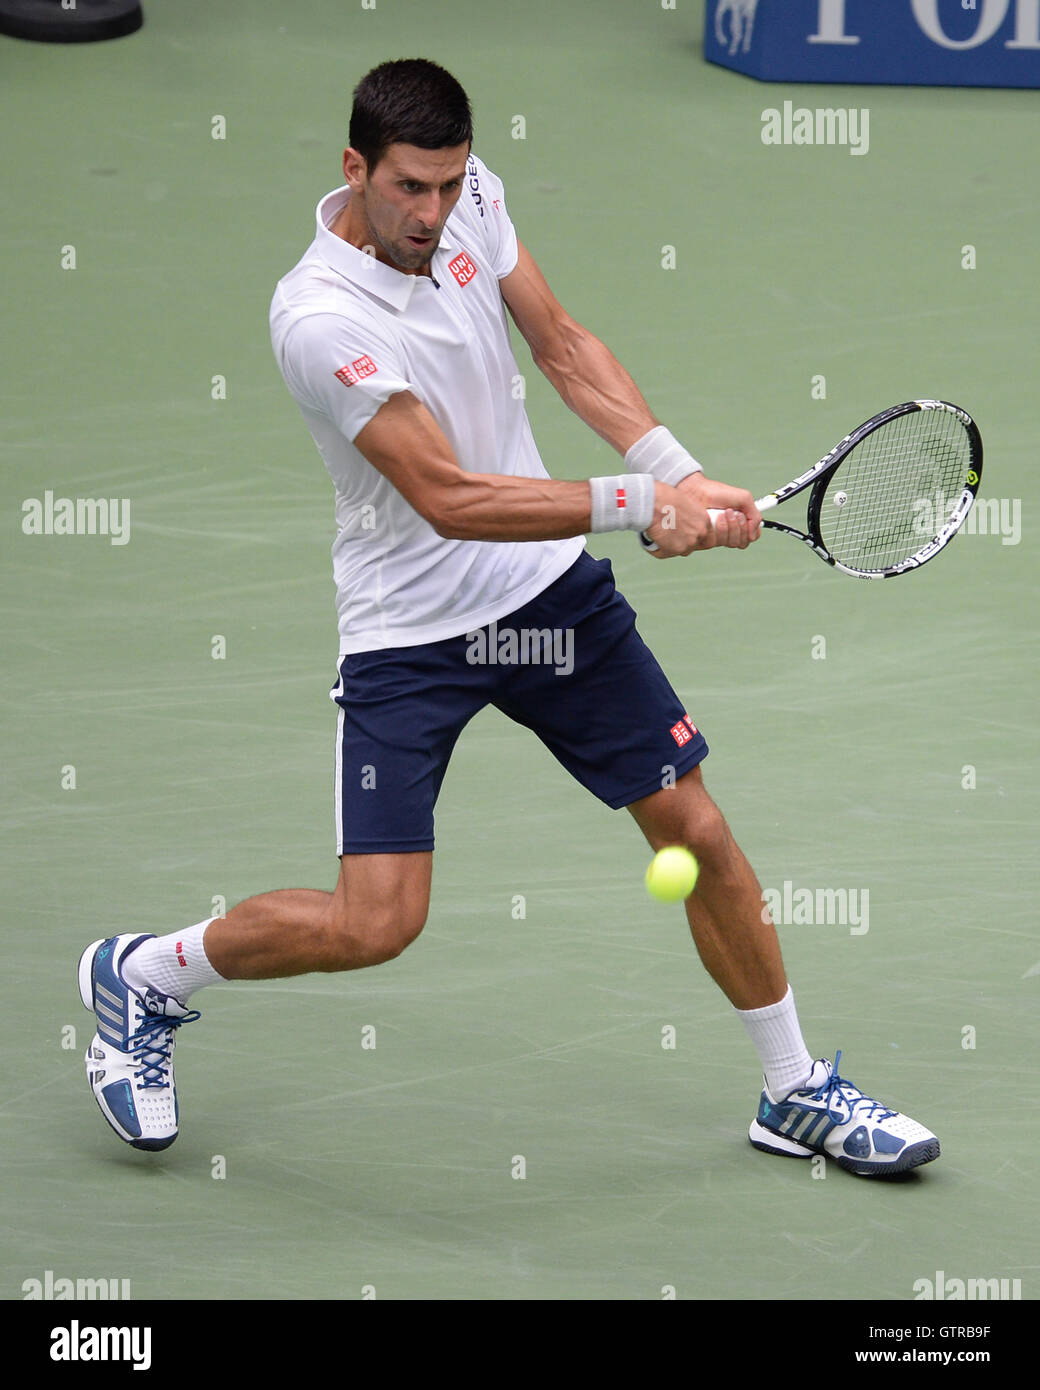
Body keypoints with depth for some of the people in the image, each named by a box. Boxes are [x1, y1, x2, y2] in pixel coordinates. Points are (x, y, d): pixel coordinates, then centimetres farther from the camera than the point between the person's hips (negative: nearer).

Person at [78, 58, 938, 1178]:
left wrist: (681, 473, -9)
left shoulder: (469, 195, -6)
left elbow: (563, 347, 5)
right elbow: (448, 499, -29)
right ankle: (139, 977, 14)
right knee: (375, 923, -12)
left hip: (549, 585, 6)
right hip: (408, 633, -6)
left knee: (698, 834, 6)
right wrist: (639, 504, -30)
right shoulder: (317, 317, -27)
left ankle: (797, 1094, 25)